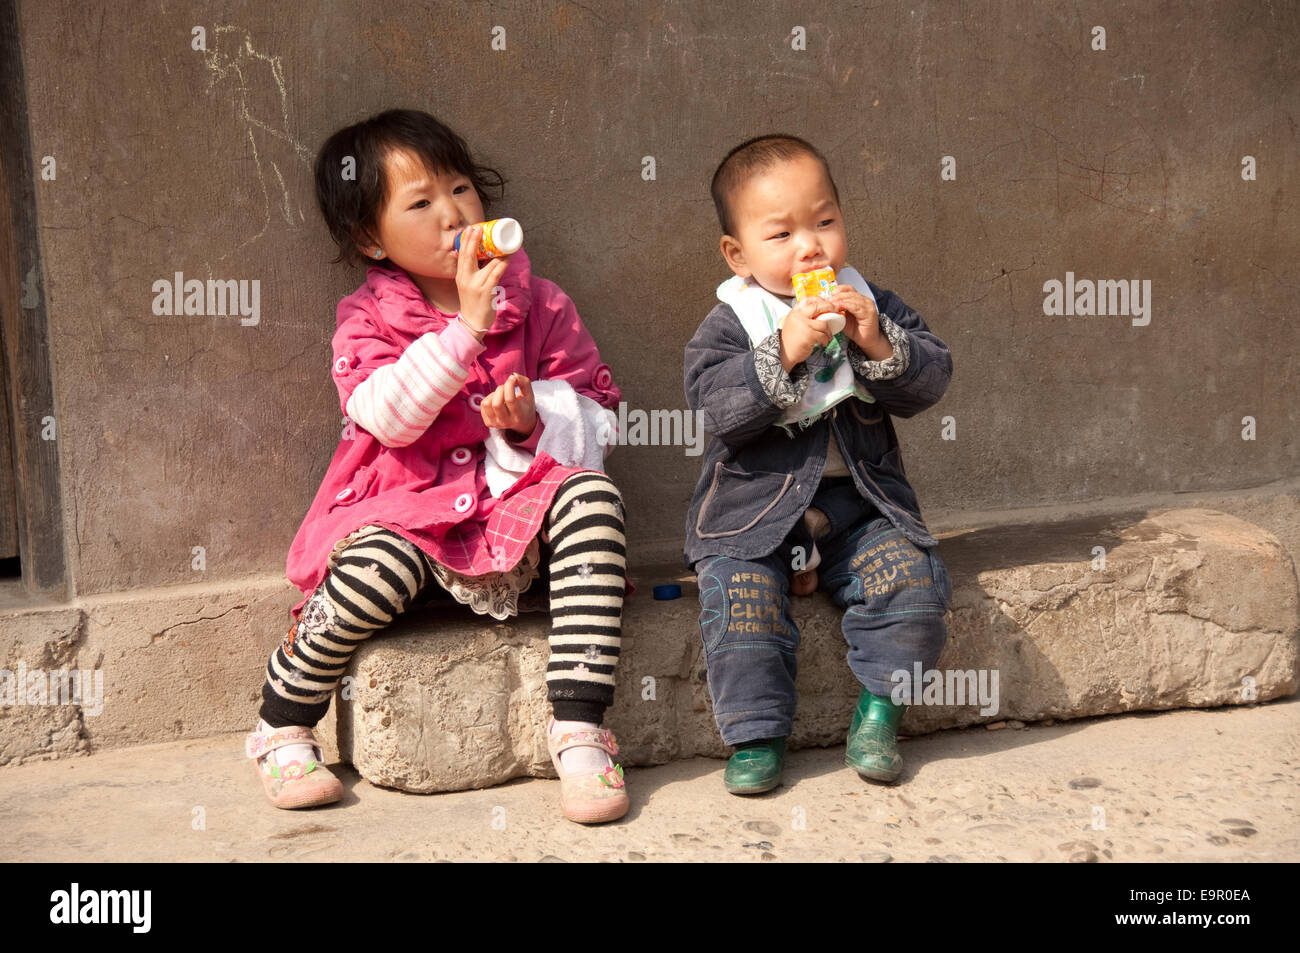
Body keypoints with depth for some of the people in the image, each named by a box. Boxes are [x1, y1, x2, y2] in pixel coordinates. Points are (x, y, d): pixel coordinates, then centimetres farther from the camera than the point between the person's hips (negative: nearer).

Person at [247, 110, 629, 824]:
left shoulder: (535, 301, 6)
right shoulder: (365, 318, 2)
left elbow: (596, 409, 6)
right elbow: (385, 417, -18)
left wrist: (537, 417, -16)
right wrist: (469, 326, -24)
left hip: (517, 504, 2)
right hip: (409, 512, -2)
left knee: (591, 496, -28)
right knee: (378, 567, -33)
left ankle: (578, 731, -25)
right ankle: (281, 730, -3)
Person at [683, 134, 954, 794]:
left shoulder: (874, 306, 9)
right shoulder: (729, 324, -1)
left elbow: (930, 381, 2)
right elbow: (716, 407, -15)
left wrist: (879, 345, -16)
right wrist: (784, 353, -24)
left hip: (860, 503, 3)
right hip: (756, 505, -2)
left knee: (915, 579, -19)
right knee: (741, 599, -24)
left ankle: (878, 712, 2)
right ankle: (756, 734, -5)